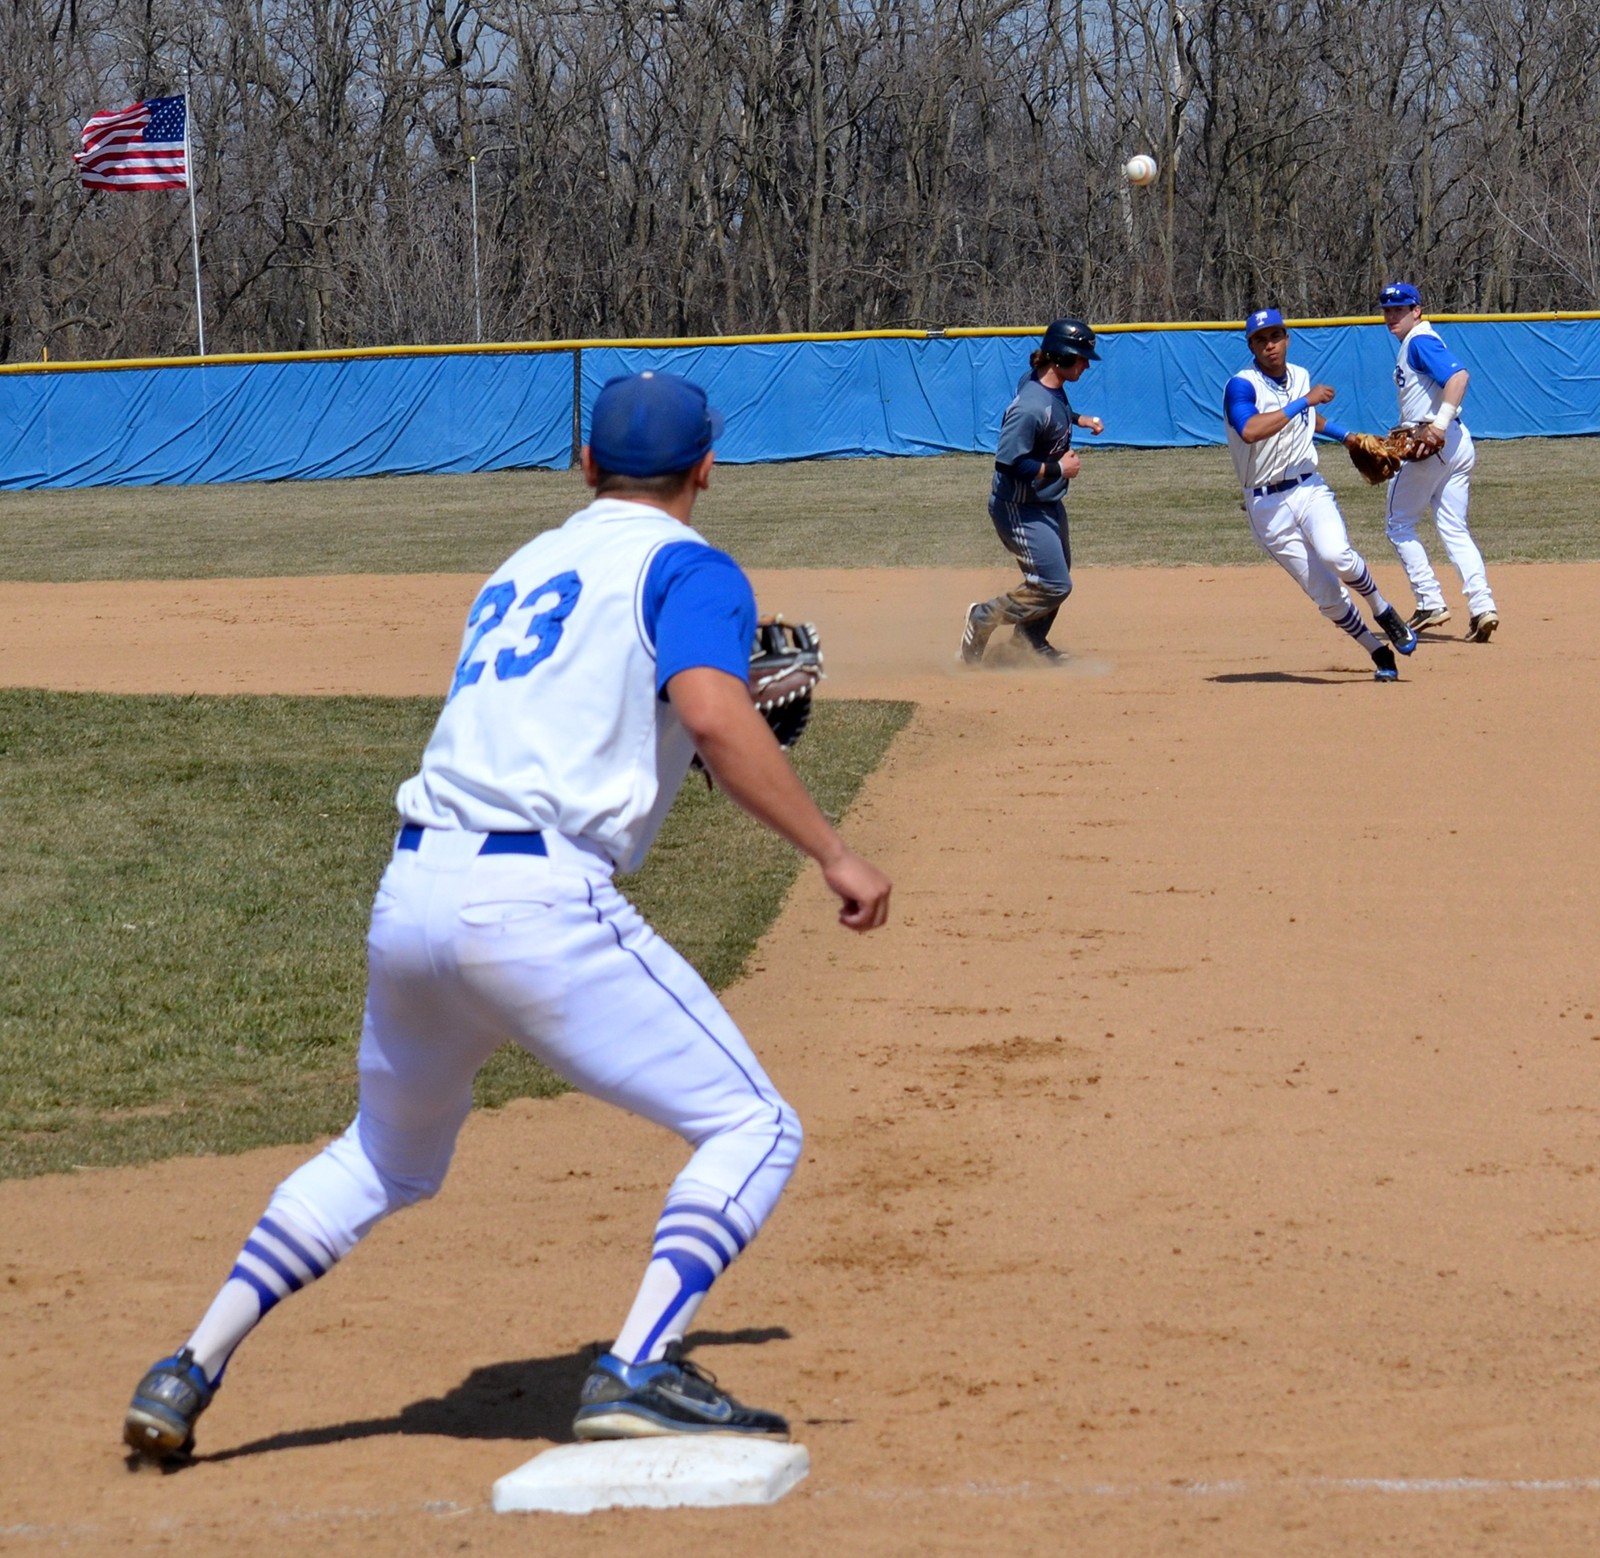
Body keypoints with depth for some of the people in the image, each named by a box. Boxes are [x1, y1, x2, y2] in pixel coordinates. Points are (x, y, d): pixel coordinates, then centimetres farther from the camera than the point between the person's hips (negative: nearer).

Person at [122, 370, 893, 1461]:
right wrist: (831, 851, -13)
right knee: (752, 1129, 1)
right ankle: (638, 1373, -17)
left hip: (407, 894, 7)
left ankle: (191, 1372, 23)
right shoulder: (686, 567, 4)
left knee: (386, 1159, 29)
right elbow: (712, 716, -15)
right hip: (535, 903, -7)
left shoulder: (520, 571, 26)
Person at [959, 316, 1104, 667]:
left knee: (1056, 579, 22)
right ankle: (984, 618, 7)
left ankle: (1031, 639, 42)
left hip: (1049, 503, 10)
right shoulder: (1030, 407, -31)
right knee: (1054, 585, -10)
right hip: (1021, 509, -10)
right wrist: (1058, 469, -24)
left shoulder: (1054, 389, -1)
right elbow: (1008, 463, -32)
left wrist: (1081, 420, 10)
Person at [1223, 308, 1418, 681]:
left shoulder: (1301, 377, 9)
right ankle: (1378, 652, 12)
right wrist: (1303, 401, -29)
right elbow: (1250, 430, -33)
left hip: (1309, 489, 3)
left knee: (1335, 554, -28)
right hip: (1267, 505, -3)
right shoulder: (1242, 386, -12)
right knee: (1326, 595, -6)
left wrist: (1346, 436, 30)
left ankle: (1382, 610, -4)